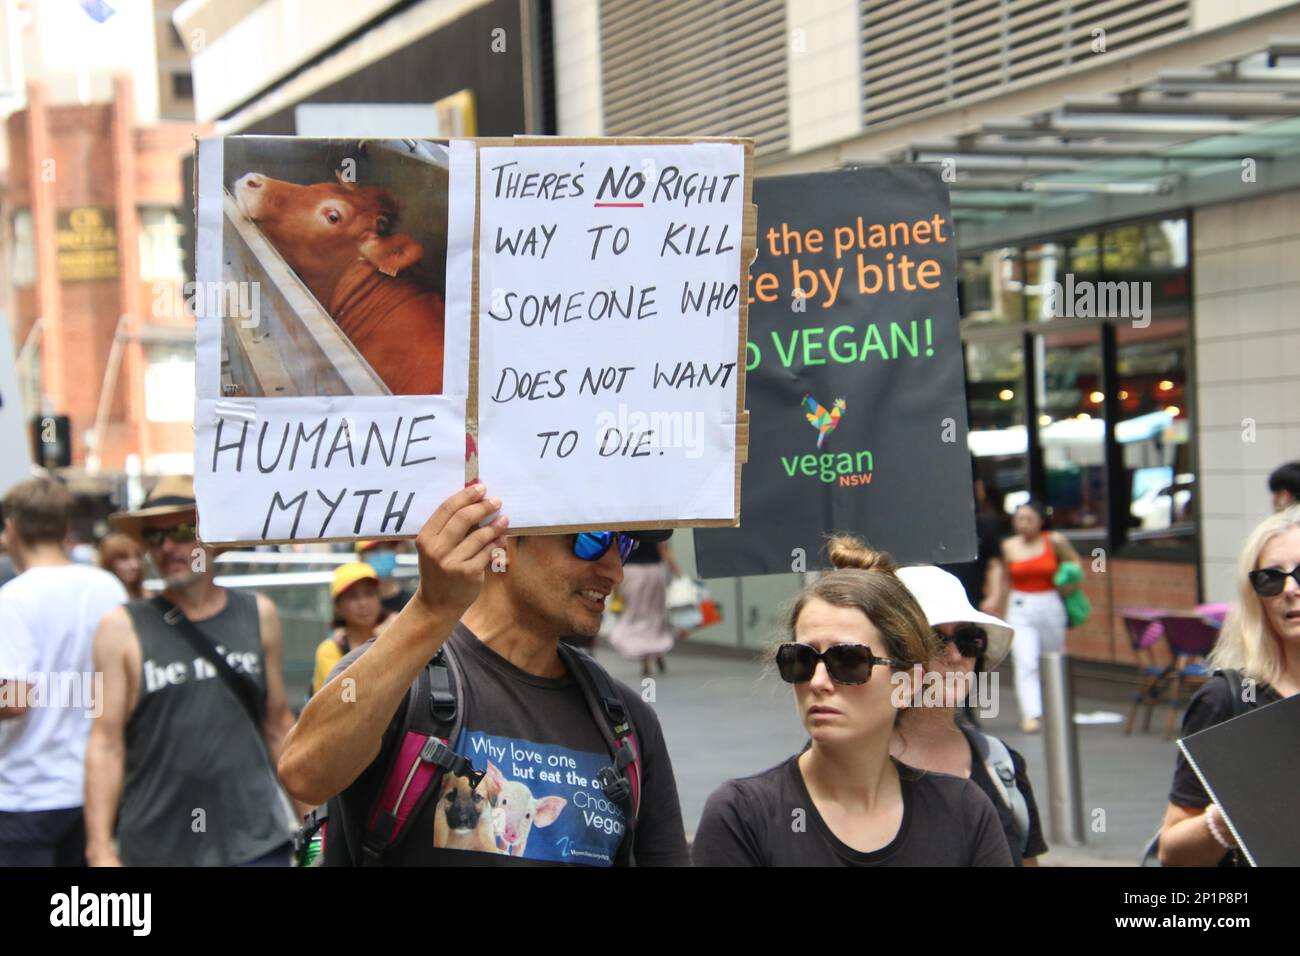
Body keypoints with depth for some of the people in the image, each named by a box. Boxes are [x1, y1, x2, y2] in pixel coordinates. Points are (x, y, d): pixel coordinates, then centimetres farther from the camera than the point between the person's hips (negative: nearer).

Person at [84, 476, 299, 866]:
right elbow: (106, 745, -4)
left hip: (257, 843, 2)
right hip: (157, 847, -1)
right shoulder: (122, 628, -1)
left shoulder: (258, 615, 6)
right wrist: (99, 848, -9)